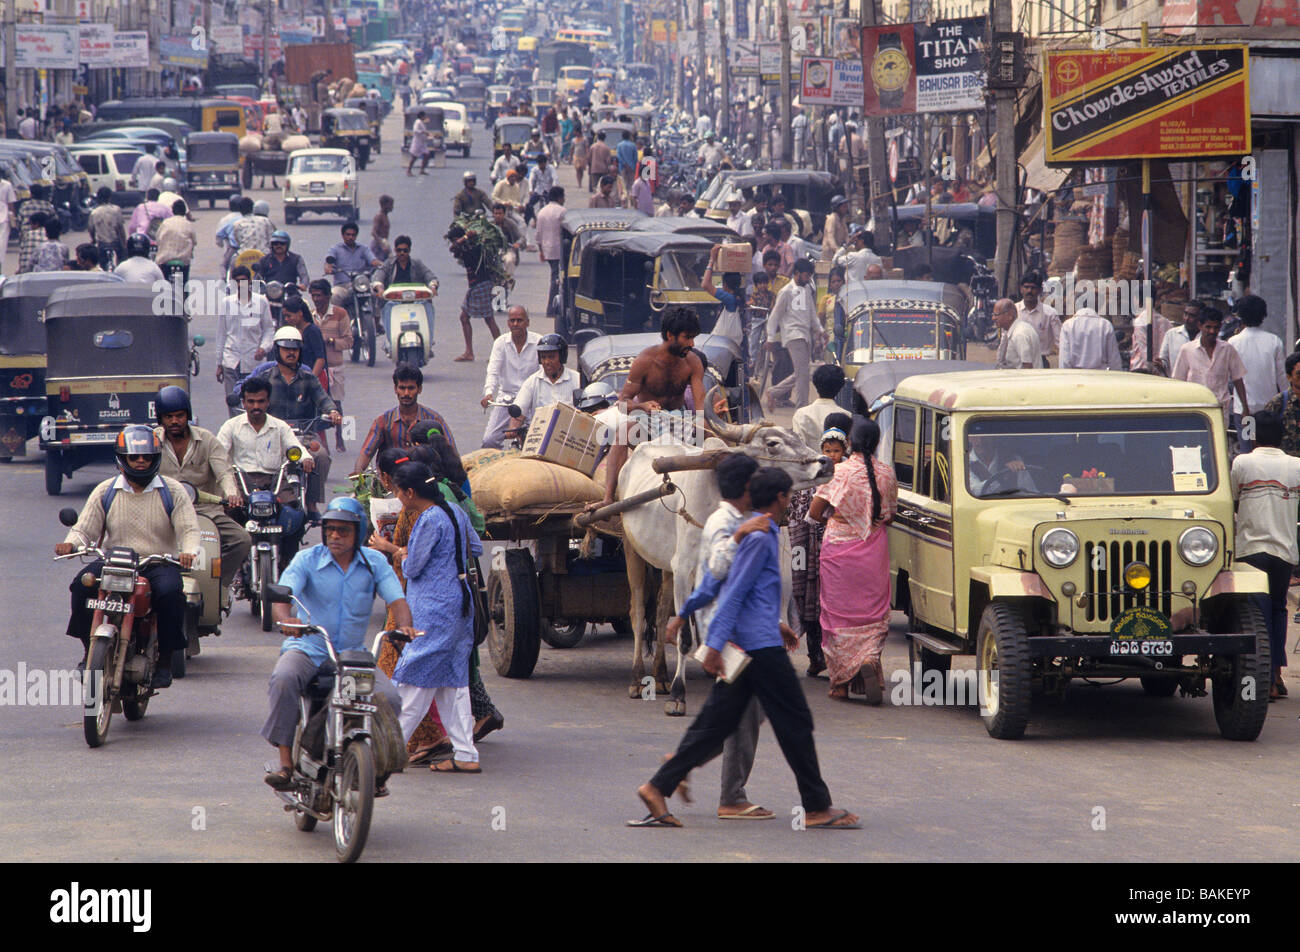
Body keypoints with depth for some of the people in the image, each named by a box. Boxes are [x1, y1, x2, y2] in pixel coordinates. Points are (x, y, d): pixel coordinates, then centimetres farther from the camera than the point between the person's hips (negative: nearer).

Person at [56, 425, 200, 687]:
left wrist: (188, 552, -24)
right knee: (83, 583, -28)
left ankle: (164, 660, -16)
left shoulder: (172, 491, 6)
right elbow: (84, 529, 5)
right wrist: (71, 544, -18)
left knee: (170, 592, -34)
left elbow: (189, 529, -1)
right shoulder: (105, 492, 9)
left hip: (159, 564, -1)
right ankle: (89, 650, -10)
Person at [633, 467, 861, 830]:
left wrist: (774, 624, 36)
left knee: (715, 724, 6)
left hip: (744, 646, 10)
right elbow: (735, 592, -18)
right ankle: (817, 807, 2)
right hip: (761, 647, -10)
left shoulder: (760, 534, 18)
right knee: (795, 723, -2)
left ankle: (658, 788, -1)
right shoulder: (760, 537, -13)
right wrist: (715, 645, -21)